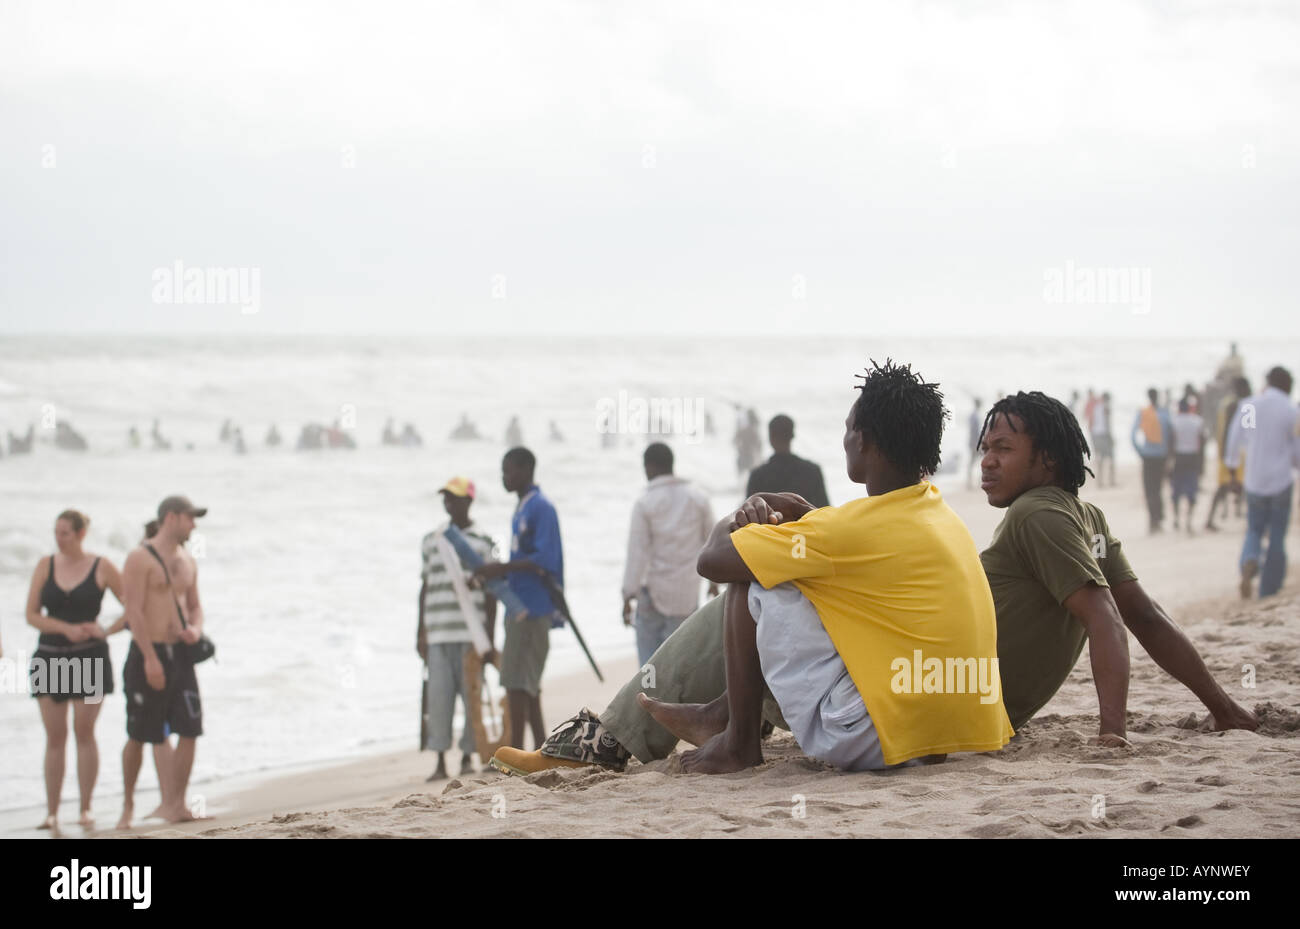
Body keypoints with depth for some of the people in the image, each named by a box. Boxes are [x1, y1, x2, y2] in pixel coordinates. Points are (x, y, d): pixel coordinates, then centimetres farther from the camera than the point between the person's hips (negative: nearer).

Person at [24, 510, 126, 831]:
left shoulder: (101, 567, -1)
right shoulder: (45, 566, 5)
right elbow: (32, 615, 1)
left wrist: (106, 631, -8)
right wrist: (66, 629, -12)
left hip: (89, 658, -2)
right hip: (50, 657, 2)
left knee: (84, 733, -3)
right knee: (55, 737, 2)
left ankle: (86, 808, 5)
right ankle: (51, 812, 4)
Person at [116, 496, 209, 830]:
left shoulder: (187, 561, 14)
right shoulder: (140, 559, -9)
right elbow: (134, 611, -14)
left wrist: (195, 628, -1)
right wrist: (150, 658, -19)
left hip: (179, 653, 6)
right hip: (147, 653, -6)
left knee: (189, 728, -4)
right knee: (139, 736, 2)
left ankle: (175, 804, 2)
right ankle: (127, 804, 18)